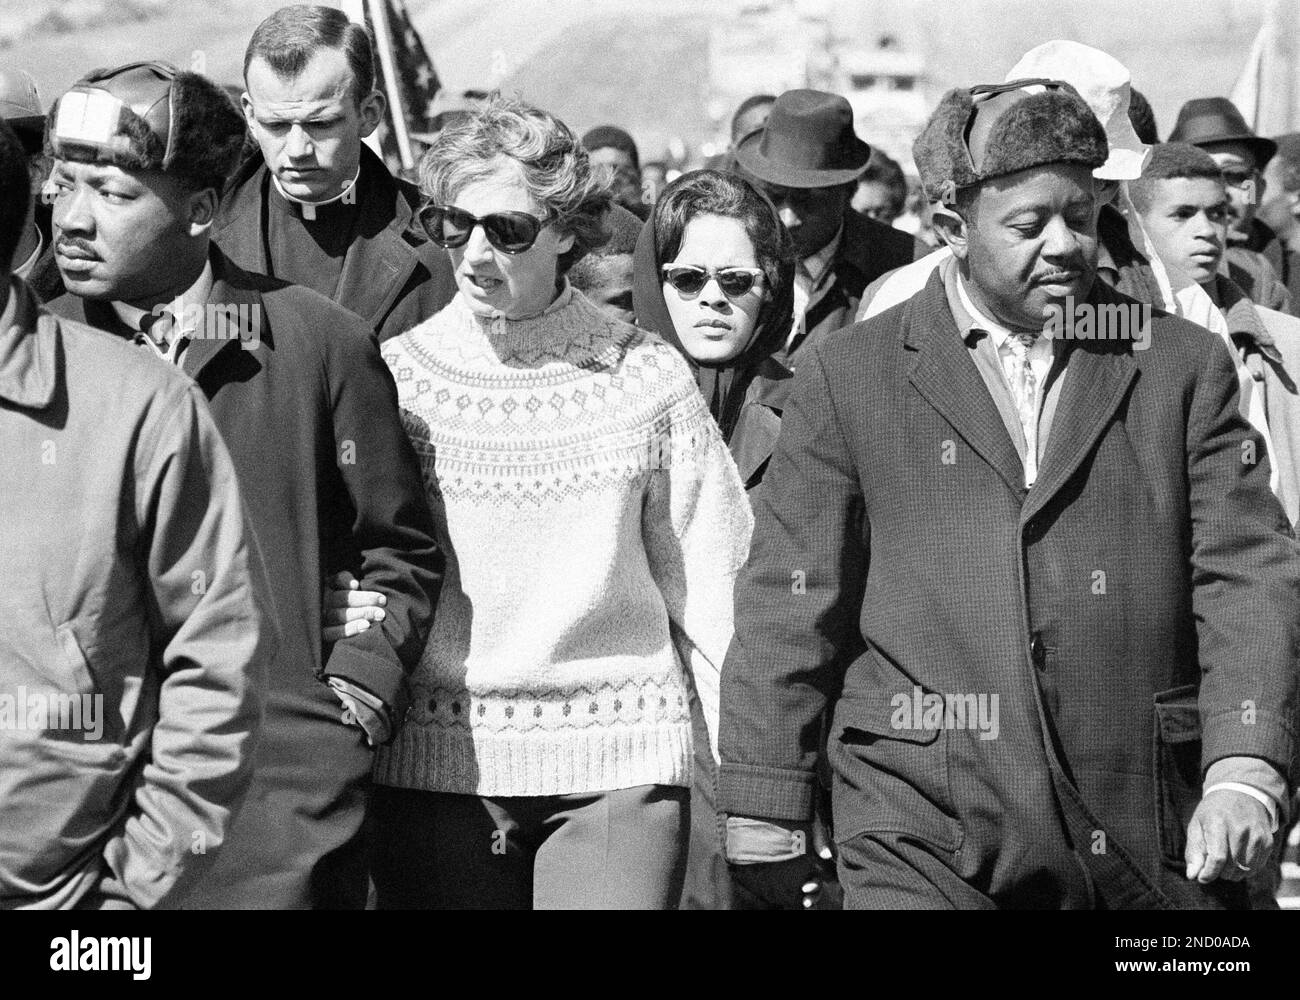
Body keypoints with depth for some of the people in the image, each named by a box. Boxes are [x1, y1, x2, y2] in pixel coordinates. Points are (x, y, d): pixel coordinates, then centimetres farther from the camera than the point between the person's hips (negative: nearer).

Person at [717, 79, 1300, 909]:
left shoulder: (1184, 365, 8)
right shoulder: (851, 375, 5)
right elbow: (792, 607, 5)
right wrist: (764, 815, 2)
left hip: (1149, 840, 2)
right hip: (926, 839, -1)